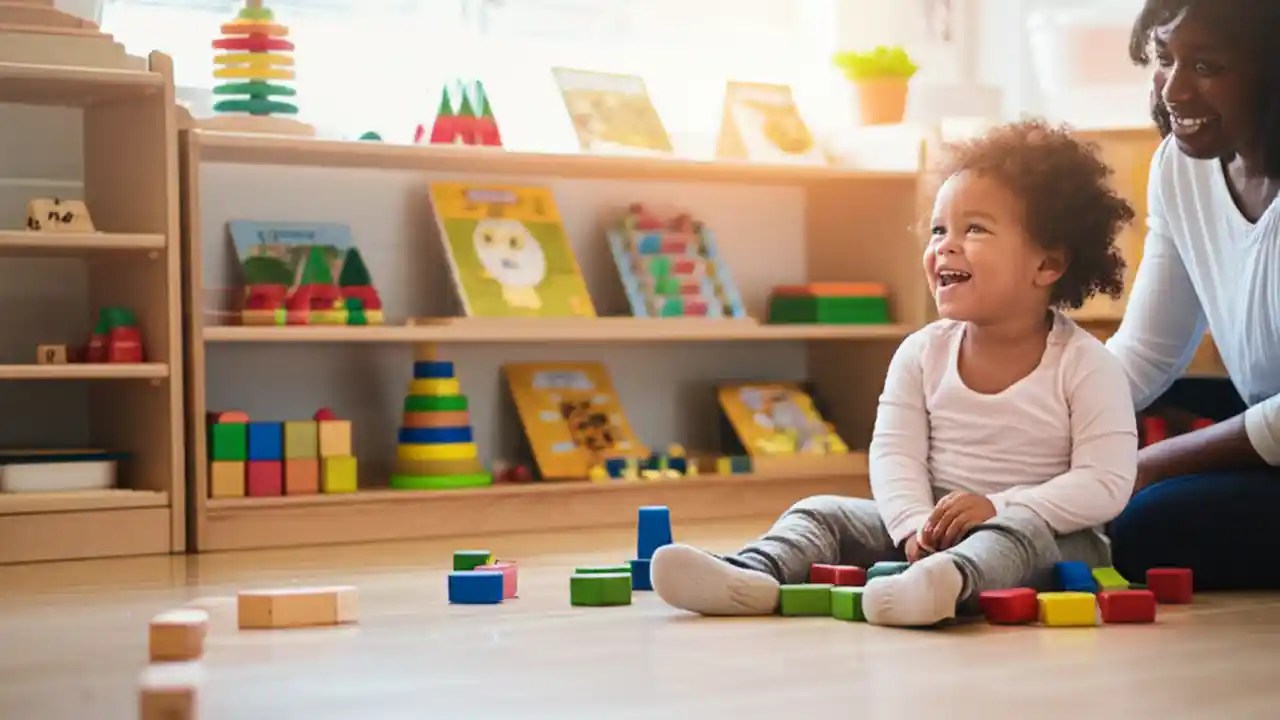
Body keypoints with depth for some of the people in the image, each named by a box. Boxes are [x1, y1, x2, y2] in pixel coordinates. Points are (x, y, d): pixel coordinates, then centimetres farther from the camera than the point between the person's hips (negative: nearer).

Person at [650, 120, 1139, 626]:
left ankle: (950, 580, -67)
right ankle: (753, 576, -38)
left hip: (1047, 533, -5)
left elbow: (1106, 486, -15)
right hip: (930, 524, 5)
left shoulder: (1086, 365, -10)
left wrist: (998, 508, -25)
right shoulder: (922, 354, 3)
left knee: (1022, 532, -38)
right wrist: (916, 524, -24)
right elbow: (894, 453, -4)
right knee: (822, 514, -10)